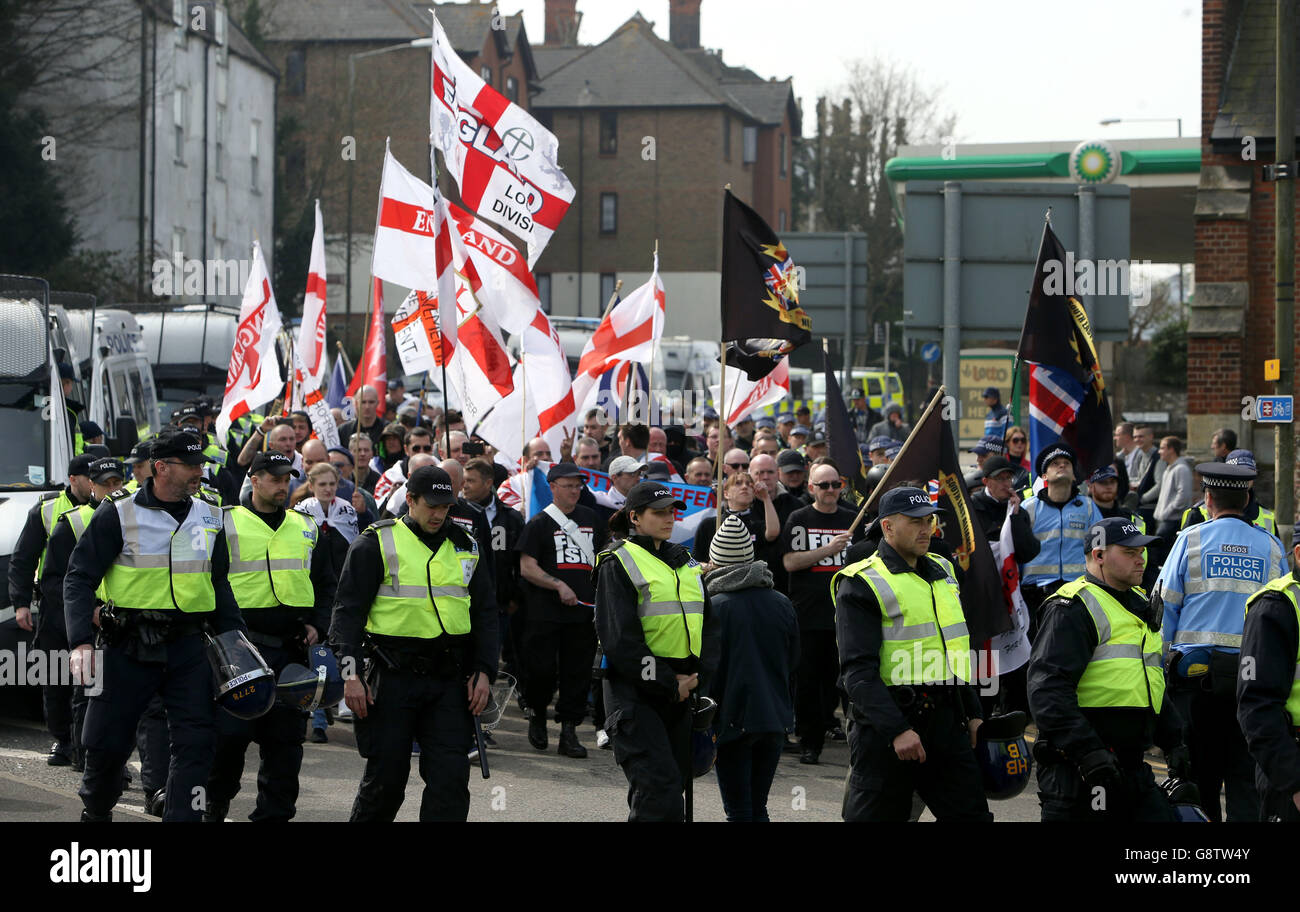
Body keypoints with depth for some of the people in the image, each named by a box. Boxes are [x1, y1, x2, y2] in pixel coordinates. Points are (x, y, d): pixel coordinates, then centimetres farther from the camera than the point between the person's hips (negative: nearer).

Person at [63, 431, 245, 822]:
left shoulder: (209, 518, 10)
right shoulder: (119, 515, -4)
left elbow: (218, 585, 21)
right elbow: (79, 579, -5)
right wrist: (80, 642, -17)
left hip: (188, 648, 3)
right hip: (128, 648, -3)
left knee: (197, 741, -7)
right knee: (107, 744, 4)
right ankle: (95, 811, 29)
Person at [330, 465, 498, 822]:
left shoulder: (465, 548, 14)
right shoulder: (378, 543, 0)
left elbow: (485, 614, 19)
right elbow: (348, 611, -3)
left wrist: (483, 671, 7)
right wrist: (350, 674, -12)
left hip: (449, 681, 3)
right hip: (393, 678, -3)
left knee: (451, 776, -6)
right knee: (386, 777, 2)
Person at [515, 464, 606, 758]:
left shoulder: (590, 519, 15)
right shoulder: (540, 523, -1)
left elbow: (600, 559, 26)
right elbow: (527, 568, -7)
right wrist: (559, 585, -16)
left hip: (584, 611, 4)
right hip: (546, 613, -4)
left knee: (577, 672, 1)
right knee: (543, 669, -5)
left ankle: (568, 732, 6)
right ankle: (538, 716, 20)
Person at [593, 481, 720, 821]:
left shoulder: (685, 562, 17)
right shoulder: (618, 562, -5)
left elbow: (709, 624, 14)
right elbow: (619, 639, -12)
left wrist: (699, 677, -3)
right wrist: (668, 684, -12)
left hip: (681, 688, 7)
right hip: (634, 693, -7)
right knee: (661, 795, -16)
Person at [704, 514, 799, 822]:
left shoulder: (715, 608, -11)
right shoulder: (782, 604, 6)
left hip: (733, 721, -5)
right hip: (776, 721, 5)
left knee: (739, 812, -1)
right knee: (758, 808, 15)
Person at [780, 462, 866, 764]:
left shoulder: (853, 520, 12)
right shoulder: (799, 520, 3)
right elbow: (790, 562, -8)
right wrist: (828, 549, -17)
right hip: (808, 614, -2)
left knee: (836, 681, 1)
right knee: (808, 680, -1)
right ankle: (809, 742, 6)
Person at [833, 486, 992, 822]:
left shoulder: (942, 571, 15)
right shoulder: (861, 584, -9)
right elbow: (858, 671, -16)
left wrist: (973, 713, 19)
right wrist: (897, 730, -24)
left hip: (946, 719, 7)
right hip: (887, 719, -7)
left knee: (971, 813, 3)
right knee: (877, 816, 1)